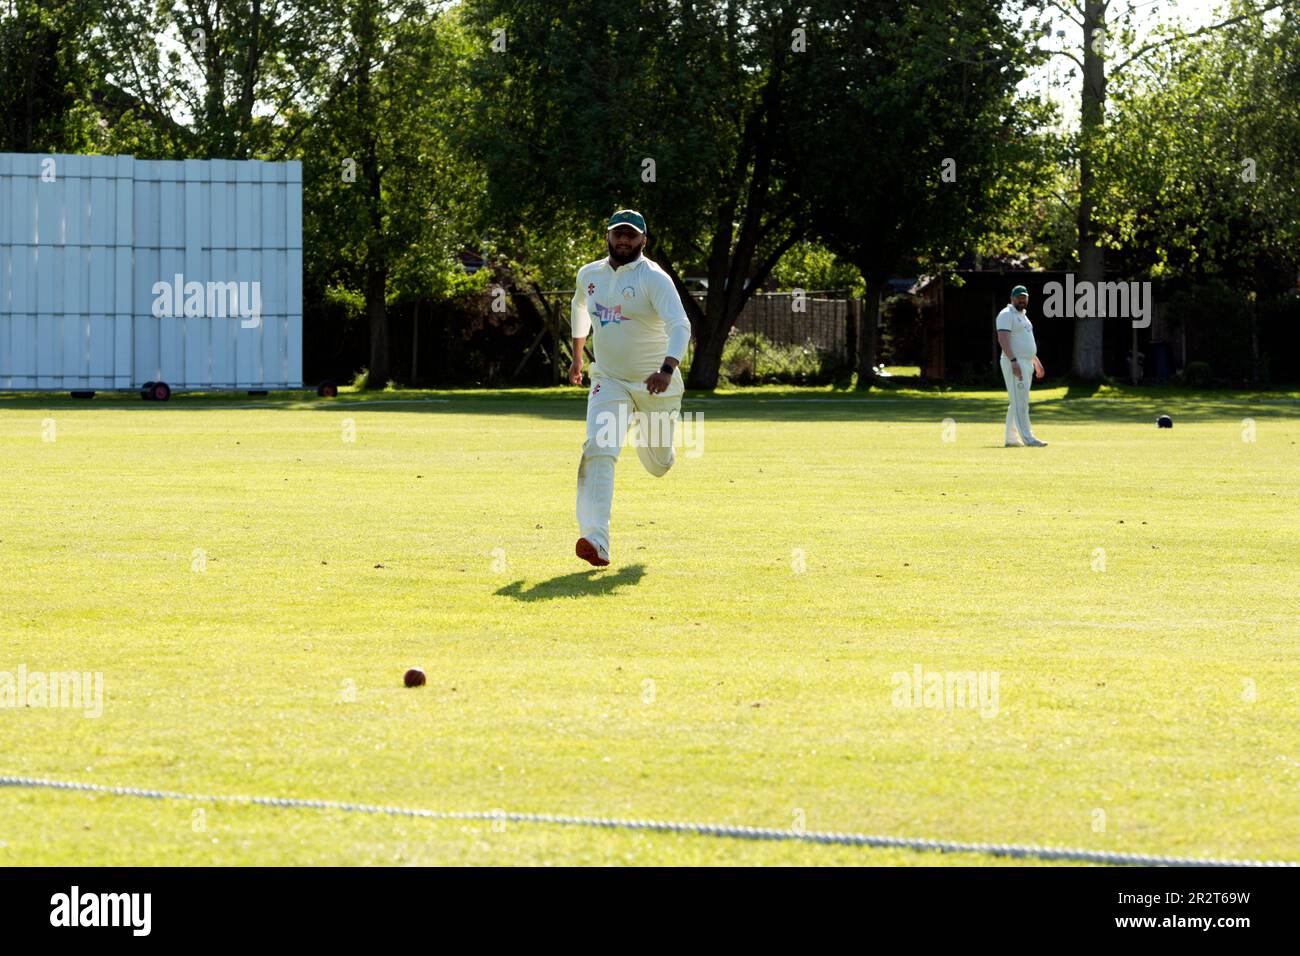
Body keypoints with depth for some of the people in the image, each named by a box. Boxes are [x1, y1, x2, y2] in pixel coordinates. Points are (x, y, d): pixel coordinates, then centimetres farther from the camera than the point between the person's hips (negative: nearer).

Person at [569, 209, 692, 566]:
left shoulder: (654, 278, -17)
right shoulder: (589, 275, 2)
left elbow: (680, 326, -29)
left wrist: (667, 369, -45)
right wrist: (577, 356, 28)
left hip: (655, 384, -2)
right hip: (609, 381, 2)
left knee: (658, 463, 13)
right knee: (599, 450, -21)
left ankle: (647, 435, 53)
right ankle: (596, 540, -30)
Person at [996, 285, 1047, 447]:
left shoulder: (1022, 316, 21)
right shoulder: (1007, 315, -10)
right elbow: (1003, 339, -22)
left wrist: (1036, 362, 26)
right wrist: (1013, 361, -30)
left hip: (1026, 364, 10)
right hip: (1014, 364, -10)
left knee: (1017, 402, 10)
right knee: (1020, 401, -13)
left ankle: (1011, 439, 13)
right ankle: (1028, 438, -18)